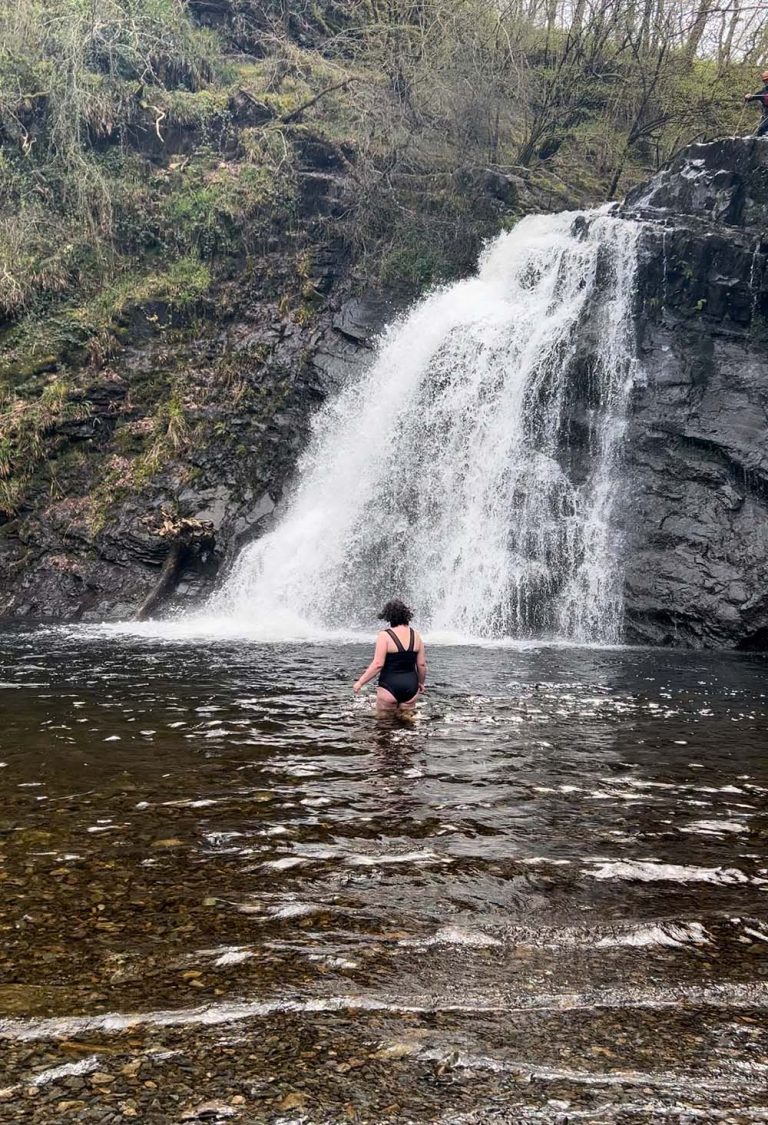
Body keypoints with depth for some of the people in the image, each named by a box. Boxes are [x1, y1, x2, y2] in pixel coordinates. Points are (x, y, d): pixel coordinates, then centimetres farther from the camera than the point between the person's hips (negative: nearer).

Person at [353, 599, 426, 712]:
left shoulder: (385, 636, -11)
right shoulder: (416, 635, 2)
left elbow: (377, 665, -16)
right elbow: (422, 664, 5)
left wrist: (360, 682, -8)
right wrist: (421, 683, 22)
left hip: (390, 686, -4)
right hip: (411, 686, 4)